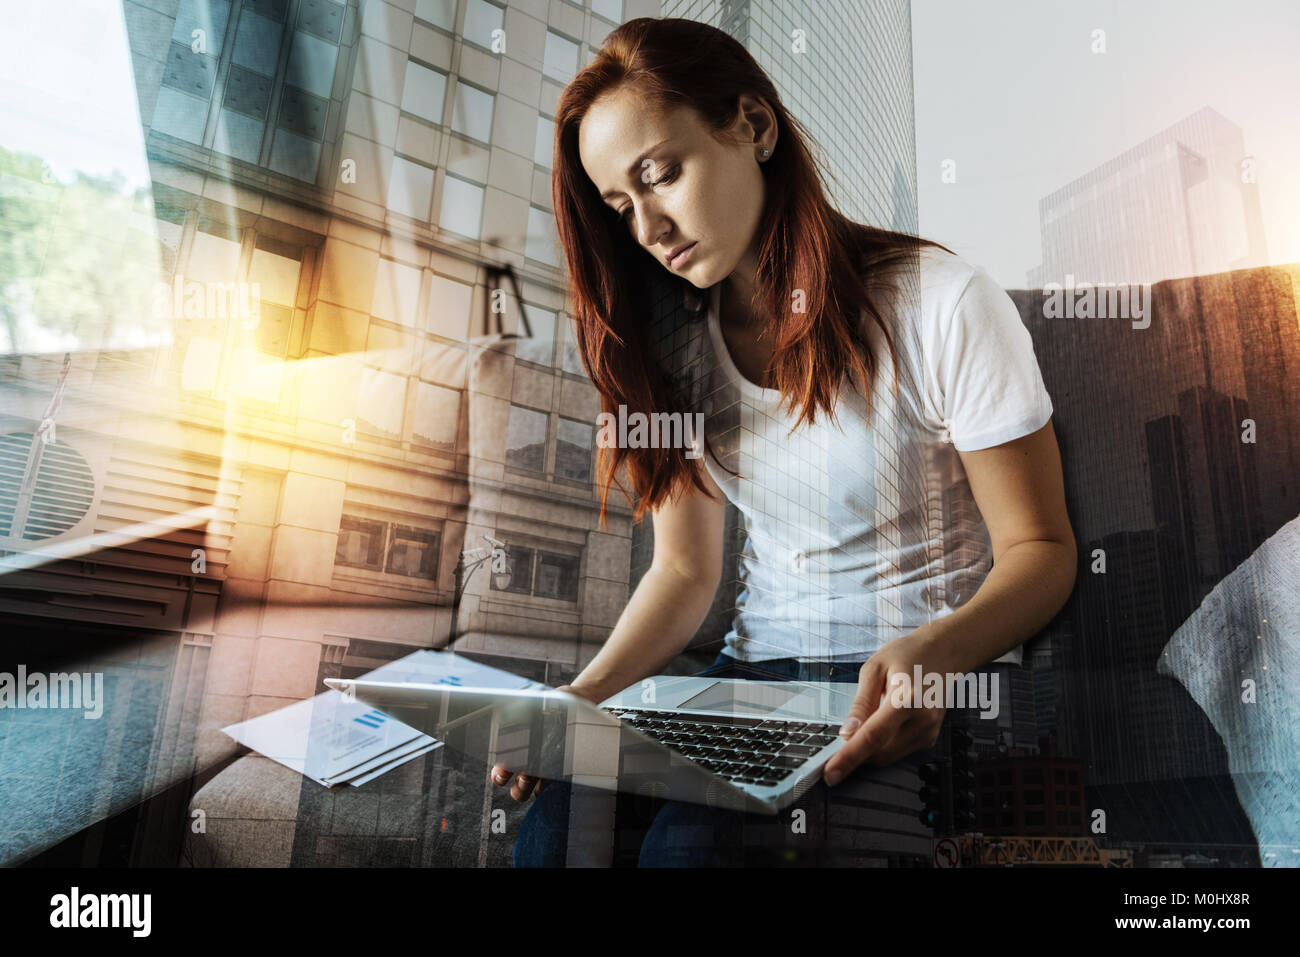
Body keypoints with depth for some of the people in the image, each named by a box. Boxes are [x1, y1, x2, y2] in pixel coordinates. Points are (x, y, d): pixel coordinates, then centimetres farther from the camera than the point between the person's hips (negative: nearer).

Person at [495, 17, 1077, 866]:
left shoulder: (942, 304, -10)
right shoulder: (672, 344, 6)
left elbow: (1041, 549, -6)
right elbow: (686, 568, 7)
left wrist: (934, 653, -27)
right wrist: (585, 695, -10)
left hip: (934, 691, -3)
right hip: (758, 671, 4)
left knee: (696, 838, -31)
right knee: (558, 816, -25)